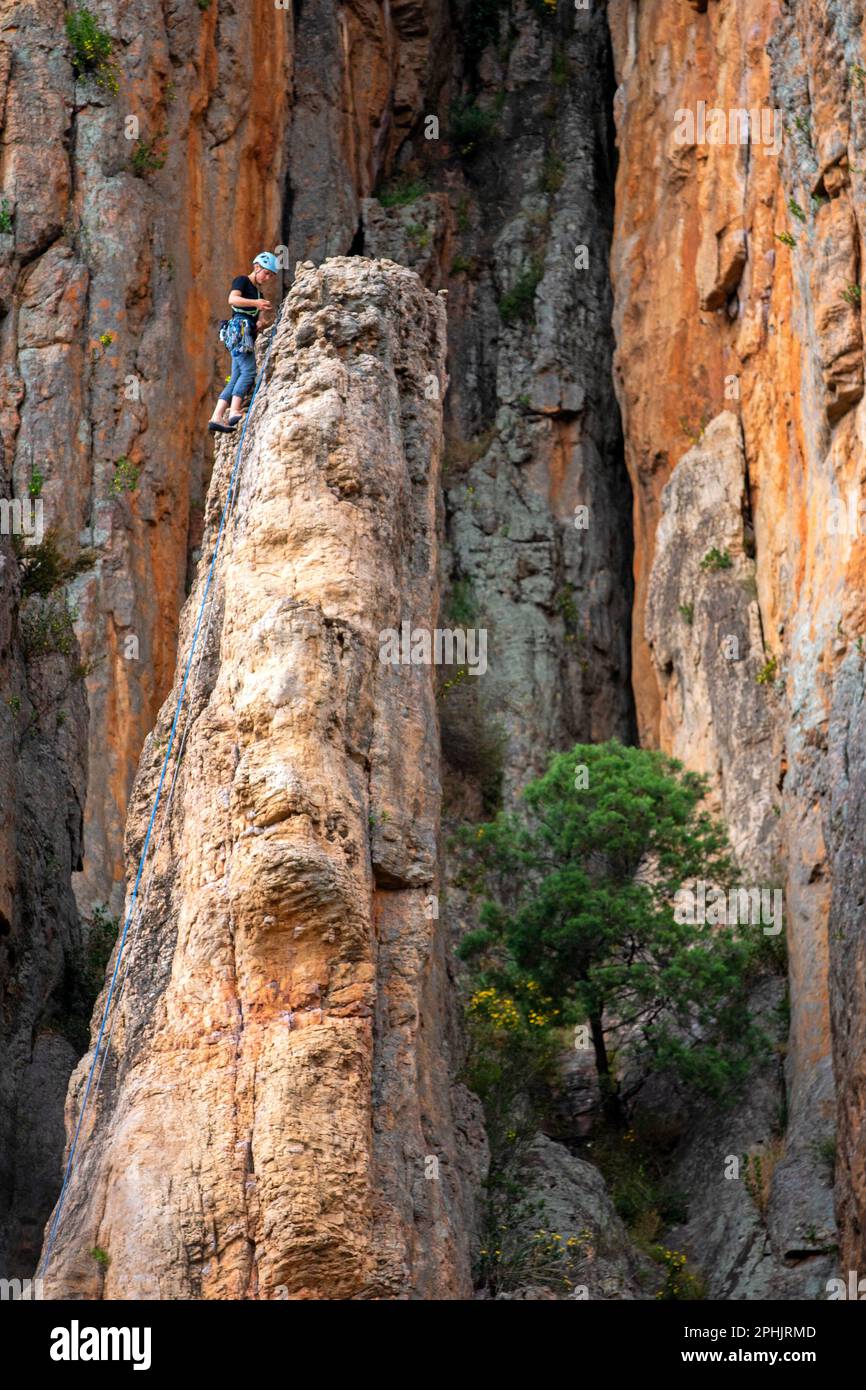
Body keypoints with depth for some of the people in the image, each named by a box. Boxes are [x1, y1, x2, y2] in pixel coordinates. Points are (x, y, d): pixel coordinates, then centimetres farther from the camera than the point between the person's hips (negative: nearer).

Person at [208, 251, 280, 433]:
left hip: (247, 334, 9)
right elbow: (233, 299, -18)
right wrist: (255, 303, -31)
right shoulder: (242, 281, 2)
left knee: (236, 378, 1)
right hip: (238, 329, -9)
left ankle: (216, 418, -5)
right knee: (249, 371, -21)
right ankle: (234, 412, -32)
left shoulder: (257, 292, 27)